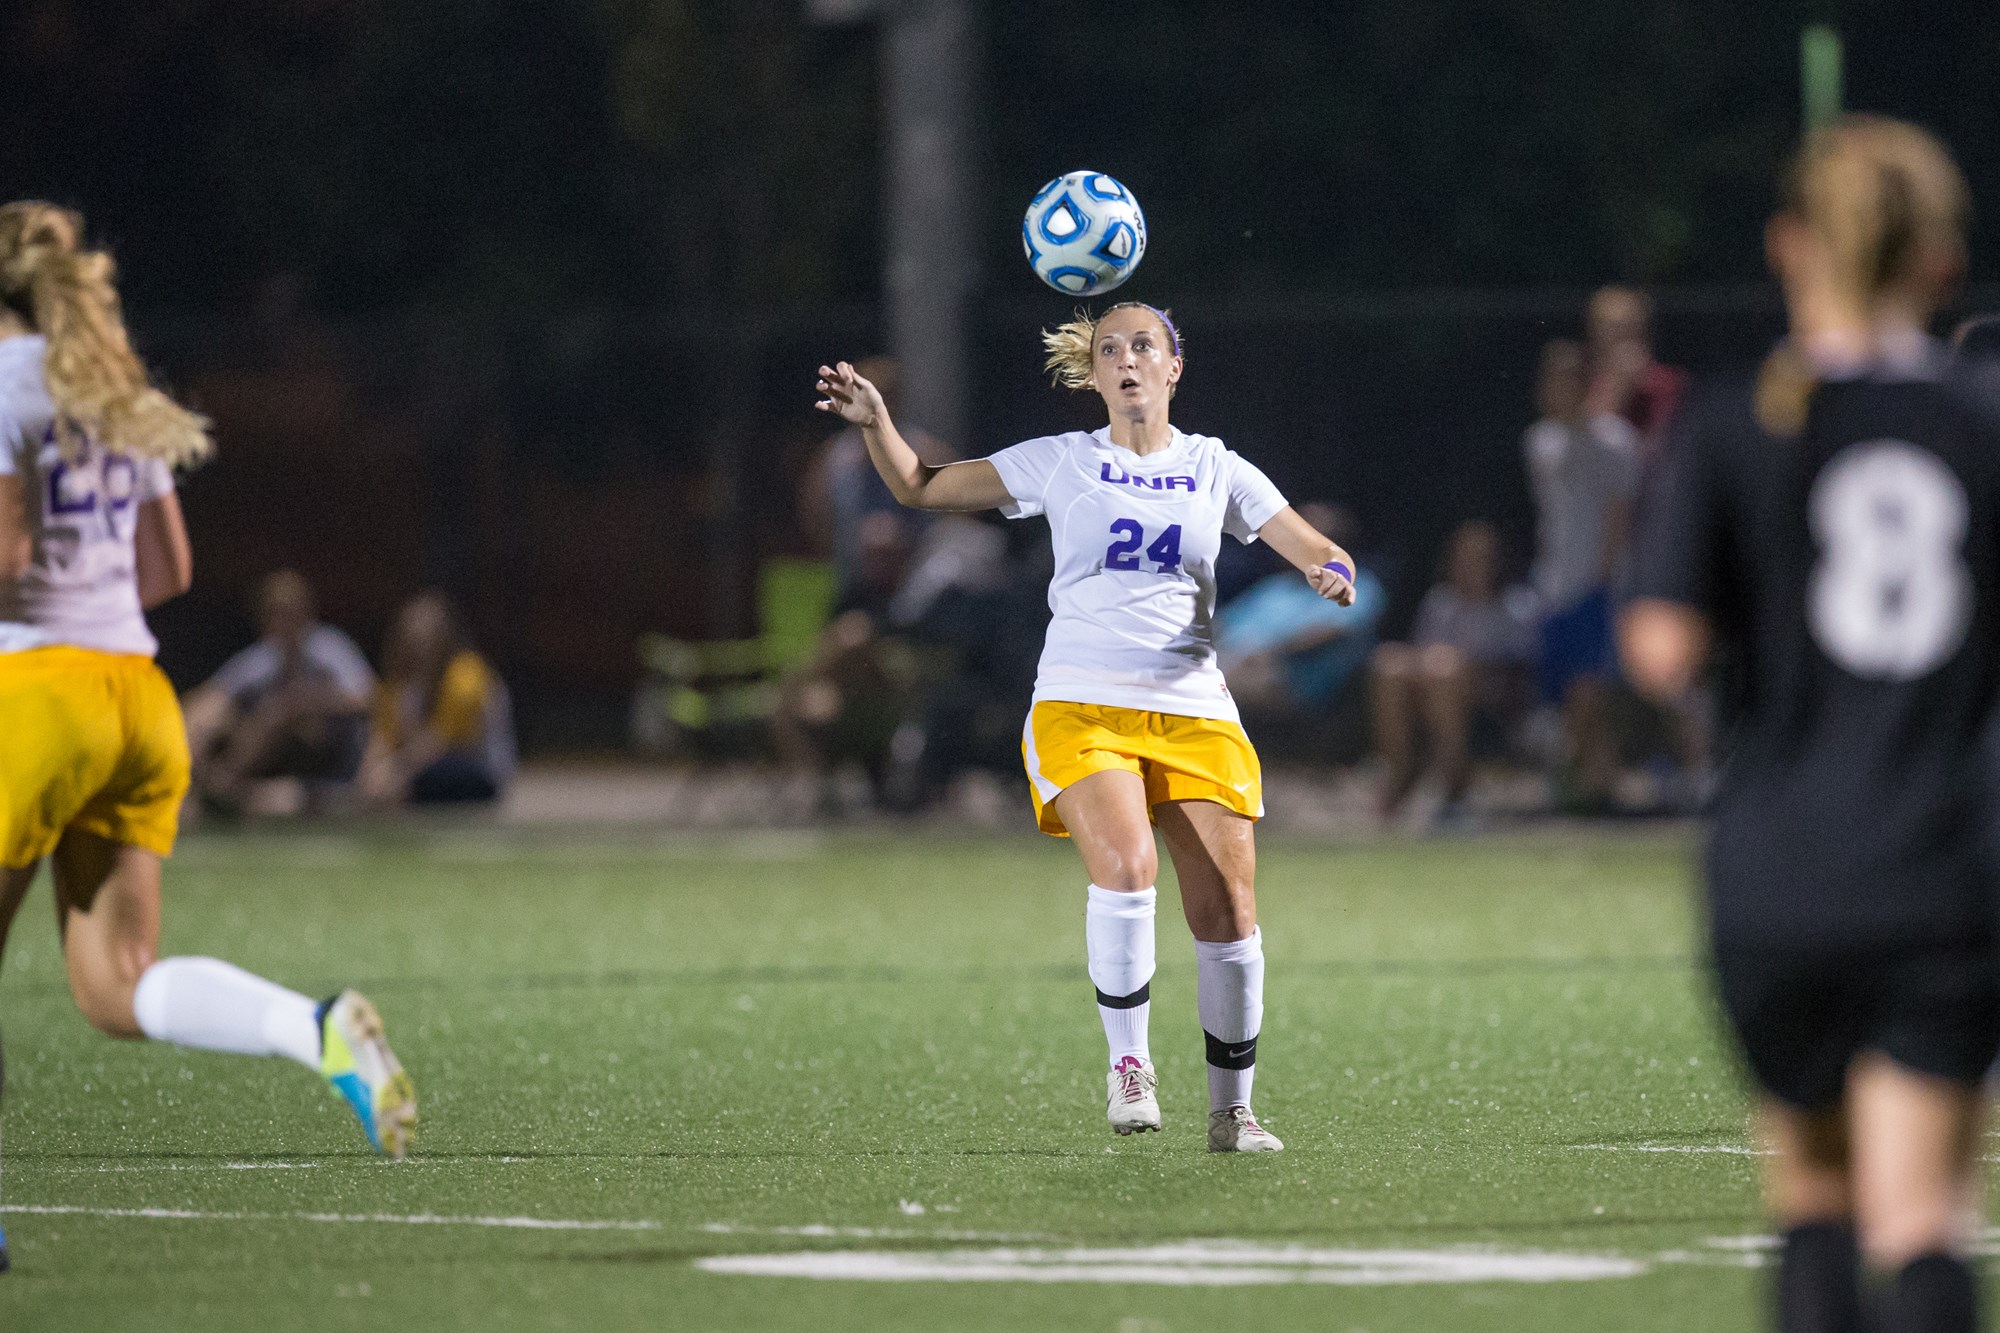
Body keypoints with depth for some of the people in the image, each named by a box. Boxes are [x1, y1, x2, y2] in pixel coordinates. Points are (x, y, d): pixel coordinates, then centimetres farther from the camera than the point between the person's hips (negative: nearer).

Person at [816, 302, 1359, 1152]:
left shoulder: (1216, 470, 10)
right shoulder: (1060, 463, 7)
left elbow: (1318, 554, 8)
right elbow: (921, 488, 11)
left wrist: (1334, 573, -16)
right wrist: (875, 422, -7)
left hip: (1194, 713, 2)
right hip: (1082, 707, -2)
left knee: (1228, 918, -2)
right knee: (1126, 867, -28)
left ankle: (1232, 1110, 14)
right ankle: (1128, 1064, -12)